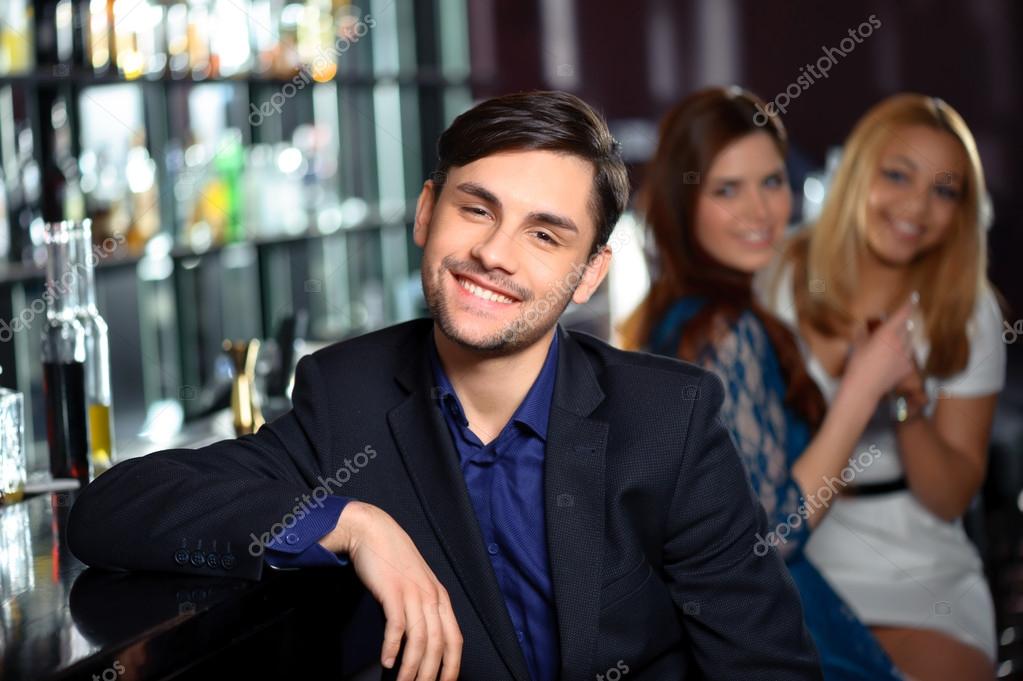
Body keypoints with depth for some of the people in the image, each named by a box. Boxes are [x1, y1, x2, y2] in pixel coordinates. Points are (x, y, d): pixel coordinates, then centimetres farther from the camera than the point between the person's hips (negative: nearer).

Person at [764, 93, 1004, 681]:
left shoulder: (970, 315, 3)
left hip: (924, 583, 2)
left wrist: (910, 404, -16)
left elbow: (949, 500, 1)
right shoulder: (778, 282, -2)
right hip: (791, 570, -1)